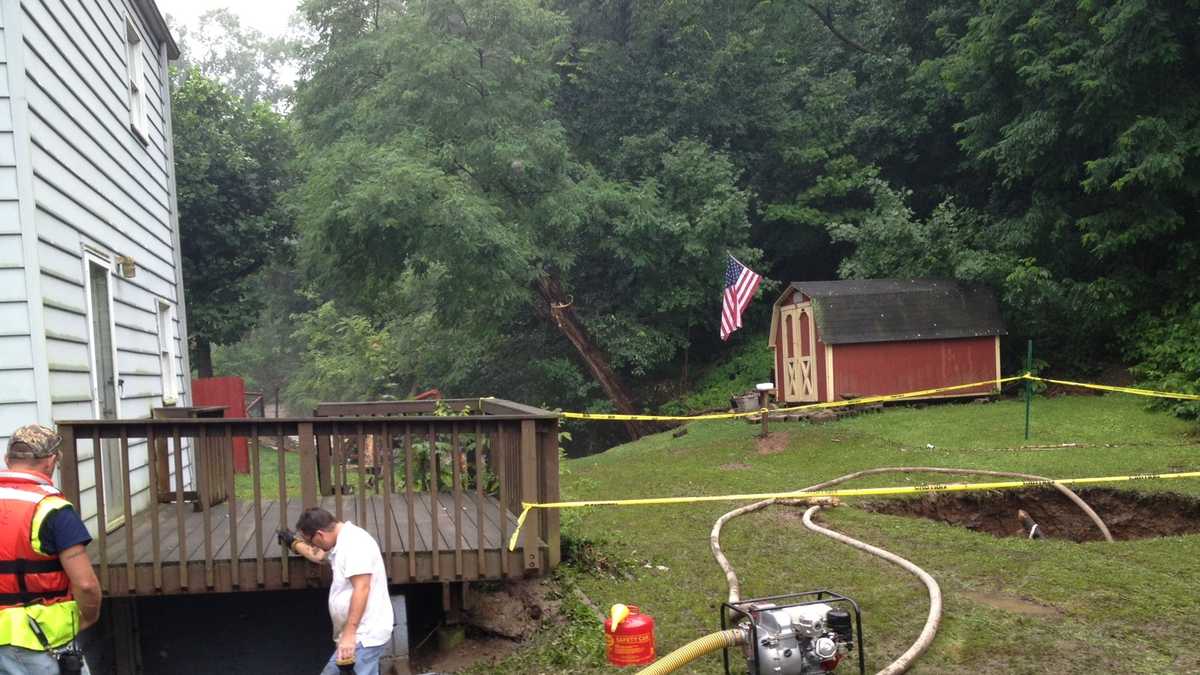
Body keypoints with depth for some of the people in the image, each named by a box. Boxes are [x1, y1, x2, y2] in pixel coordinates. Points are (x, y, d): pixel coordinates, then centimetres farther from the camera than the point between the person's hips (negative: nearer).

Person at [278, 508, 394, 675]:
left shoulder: (354, 542, -17)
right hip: (358, 635, 11)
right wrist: (293, 542, 52)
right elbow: (319, 556, 42)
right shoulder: (343, 542, 18)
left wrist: (349, 634, -26)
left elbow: (361, 589, -25)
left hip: (365, 636, -11)